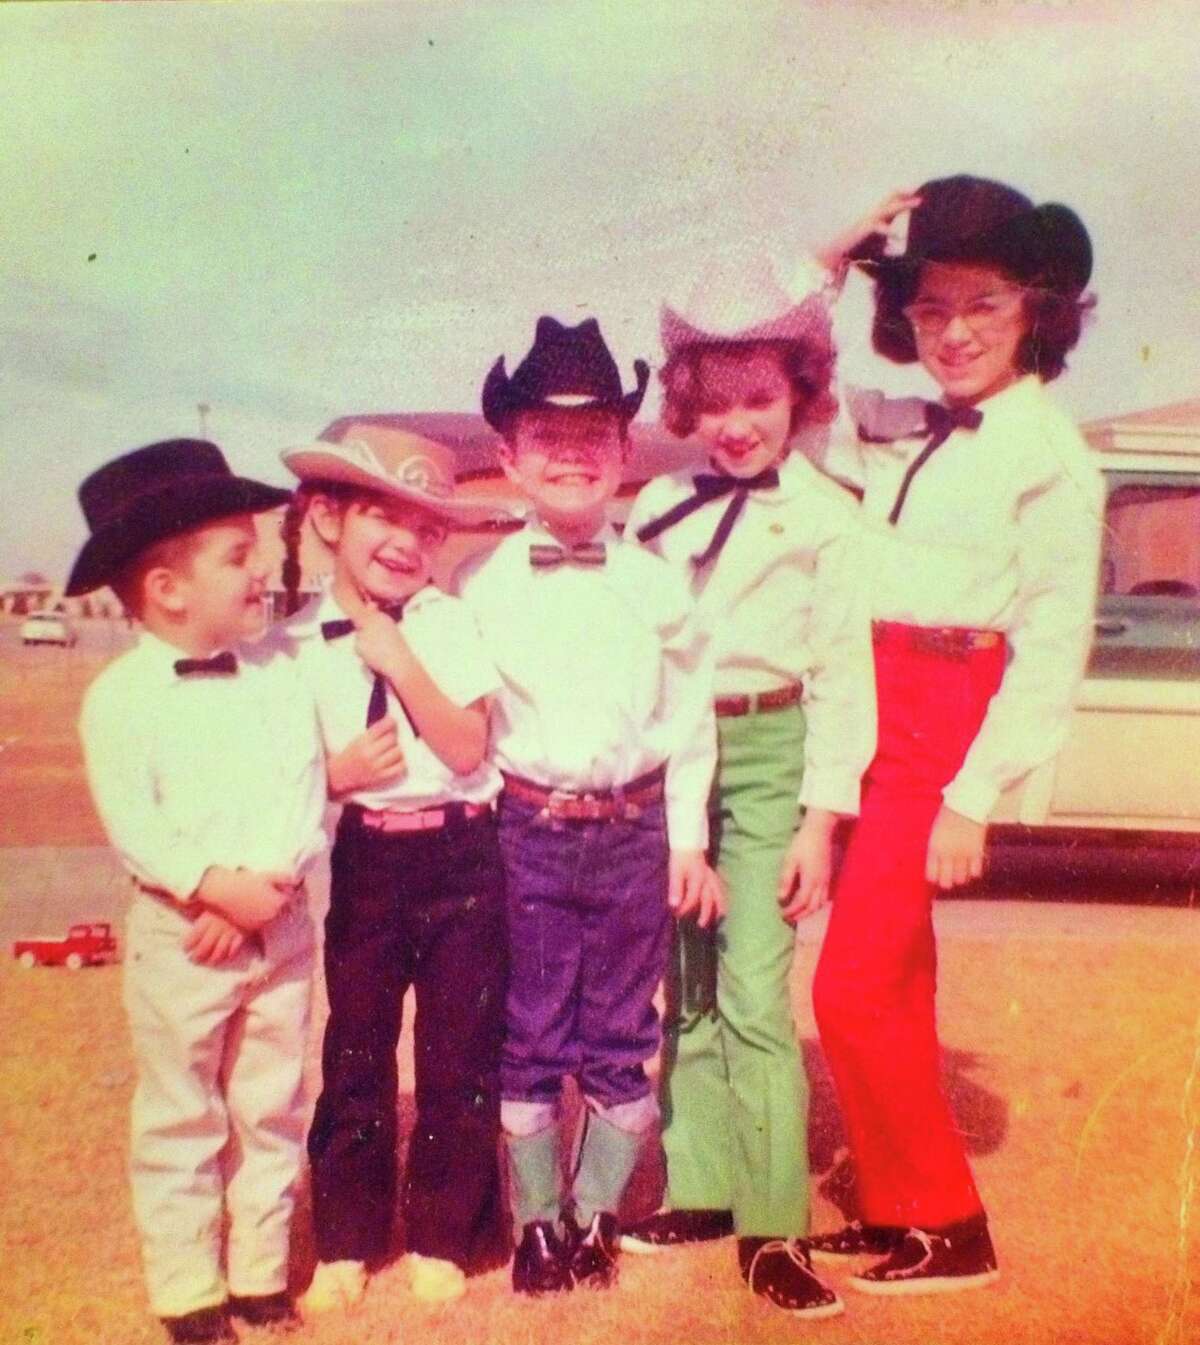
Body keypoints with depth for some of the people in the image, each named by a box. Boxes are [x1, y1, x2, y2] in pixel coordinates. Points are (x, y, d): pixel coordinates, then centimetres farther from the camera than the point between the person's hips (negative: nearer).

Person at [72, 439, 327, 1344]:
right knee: (181, 1120, 10)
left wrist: (274, 882, -18)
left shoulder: (281, 670, 0)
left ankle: (262, 1271, 31)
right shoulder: (120, 695, -10)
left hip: (281, 927, 3)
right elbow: (132, 827, -15)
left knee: (272, 1108, 14)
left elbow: (307, 789, -4)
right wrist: (220, 887, -24)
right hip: (177, 936, -3)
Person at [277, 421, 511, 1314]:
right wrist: (336, 774, -15)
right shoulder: (301, 641, 0)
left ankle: (443, 1234, 27)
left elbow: (469, 750, -12)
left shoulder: (450, 623, -4)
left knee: (459, 1054, 8)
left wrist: (400, 661, -18)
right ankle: (347, 1238, 29)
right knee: (355, 1049, 10)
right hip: (365, 861, 1)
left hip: (461, 854, -1)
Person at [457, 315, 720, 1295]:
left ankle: (595, 1216, 29)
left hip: (636, 832, 1)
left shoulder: (656, 581, 2)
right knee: (529, 1040, 9)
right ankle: (537, 1222, 26)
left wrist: (687, 842, 3)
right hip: (527, 832, -1)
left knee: (623, 1040, 11)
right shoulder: (482, 585, -1)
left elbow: (688, 716, 5)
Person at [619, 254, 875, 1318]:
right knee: (682, 987, 11)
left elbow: (843, 672, -5)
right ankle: (701, 1188, 26)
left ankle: (775, 1228, 5)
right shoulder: (658, 507, 8)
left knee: (755, 996, -7)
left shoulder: (825, 514, -3)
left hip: (768, 752, -4)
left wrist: (821, 819, -9)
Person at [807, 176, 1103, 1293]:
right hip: (868, 708, 7)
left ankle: (949, 1228, 12)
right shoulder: (900, 428, 11)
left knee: (854, 985, -6)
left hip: (945, 718, -6)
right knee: (893, 977, 14)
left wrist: (973, 800, -14)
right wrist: (831, 257, 8)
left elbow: (1051, 648, -10)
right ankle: (898, 1206, 29)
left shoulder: (1053, 456, -6)